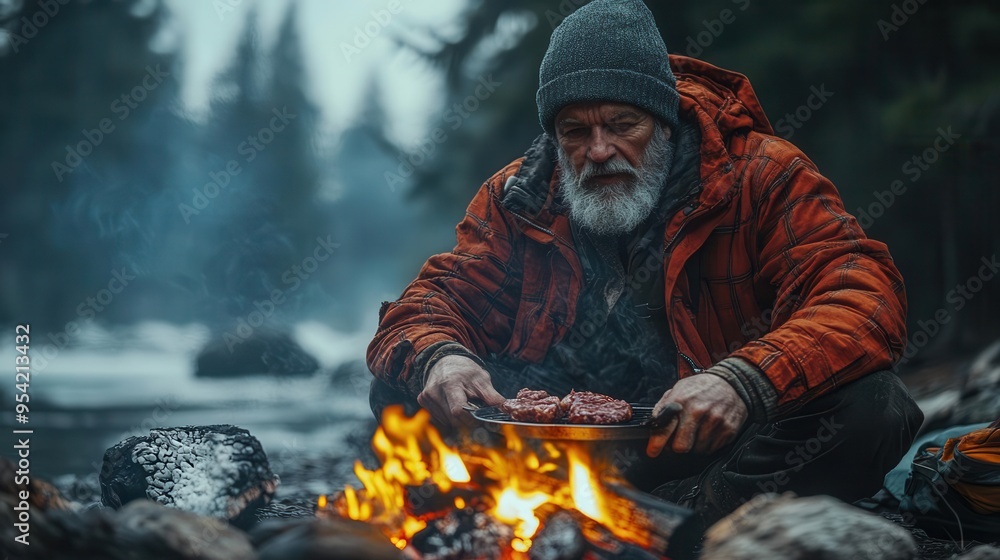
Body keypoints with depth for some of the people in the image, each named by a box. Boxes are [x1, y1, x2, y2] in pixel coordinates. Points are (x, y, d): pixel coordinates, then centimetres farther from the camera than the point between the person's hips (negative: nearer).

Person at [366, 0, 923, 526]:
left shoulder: (761, 176, -6)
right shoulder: (519, 198, 5)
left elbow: (866, 297, -17)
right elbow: (438, 300, 6)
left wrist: (744, 380, -38)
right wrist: (438, 357, -22)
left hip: (719, 443, -2)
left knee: (871, 407, -29)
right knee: (403, 391, -16)